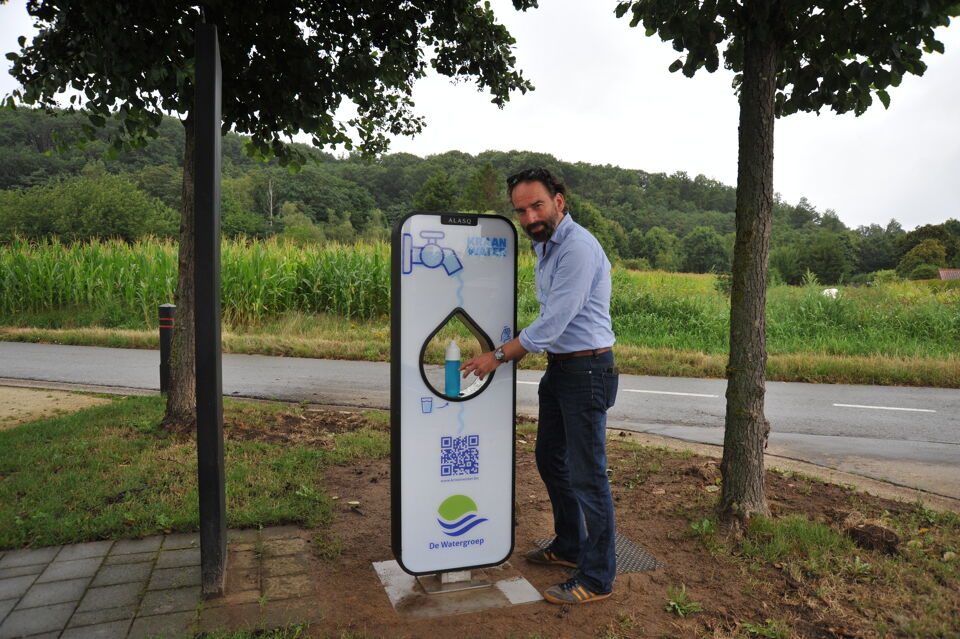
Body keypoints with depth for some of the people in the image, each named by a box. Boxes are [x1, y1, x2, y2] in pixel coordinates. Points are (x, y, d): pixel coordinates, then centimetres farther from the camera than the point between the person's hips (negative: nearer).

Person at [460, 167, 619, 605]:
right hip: (558, 367, 10)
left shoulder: (578, 248, -21)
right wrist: (519, 350, 11)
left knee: (587, 475, -2)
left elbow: (554, 321, -24)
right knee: (551, 461, 19)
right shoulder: (545, 246, 11)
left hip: (587, 371, -10)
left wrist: (499, 355, -15)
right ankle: (569, 547, 37)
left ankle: (597, 578, 13)